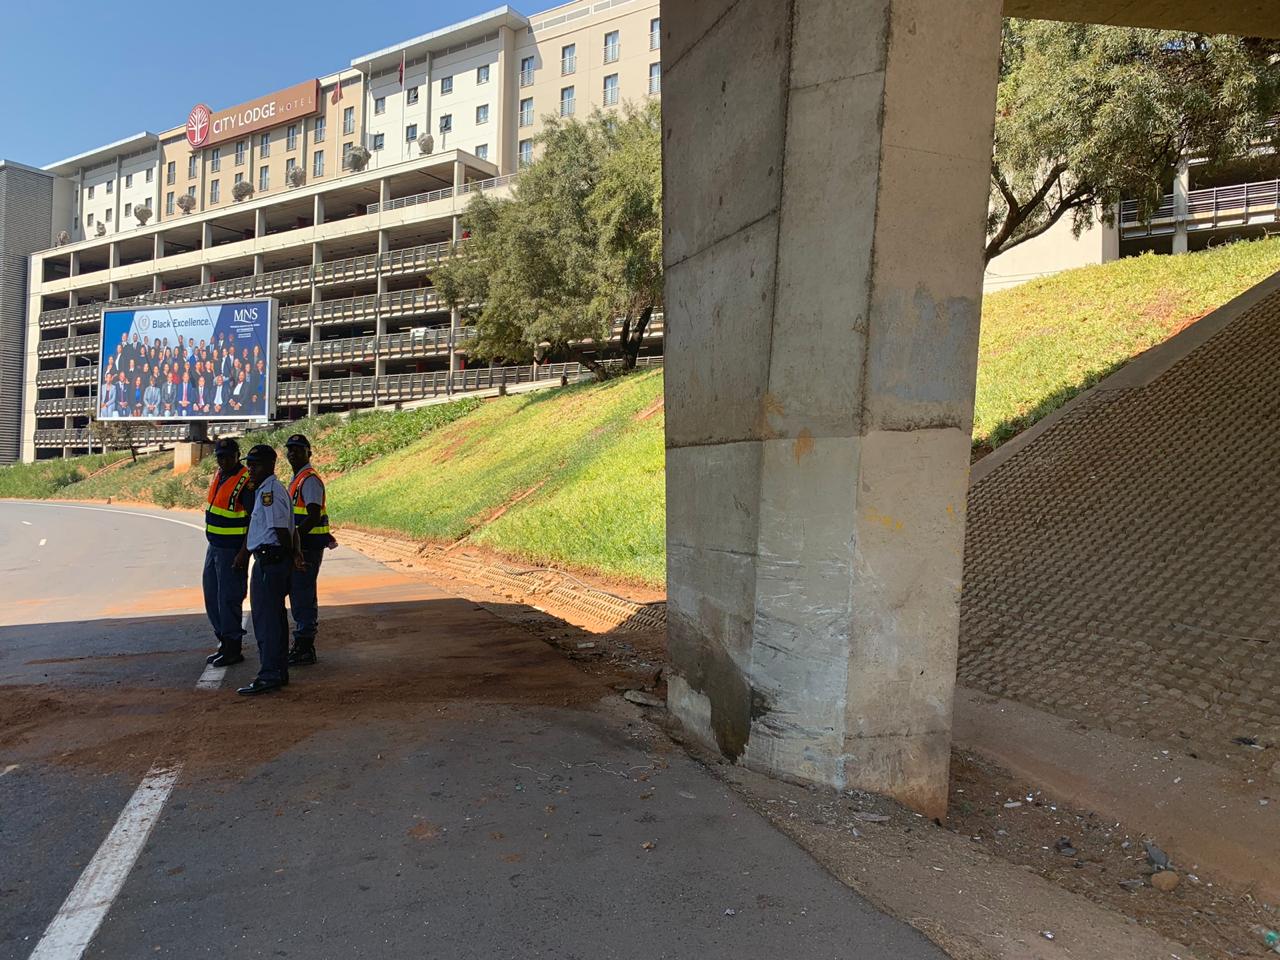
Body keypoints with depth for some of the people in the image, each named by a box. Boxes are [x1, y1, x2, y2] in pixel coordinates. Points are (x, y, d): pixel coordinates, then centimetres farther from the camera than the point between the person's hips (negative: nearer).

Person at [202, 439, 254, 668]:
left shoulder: (246, 481, -16)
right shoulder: (217, 475, 11)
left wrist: (243, 552, -22)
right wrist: (212, 543, 20)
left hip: (232, 550, -9)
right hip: (214, 546, 9)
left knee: (229, 599, -3)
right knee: (212, 597, 14)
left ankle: (233, 650, 8)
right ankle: (223, 643, 27)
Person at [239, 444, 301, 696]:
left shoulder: (269, 491, -15)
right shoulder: (271, 489, 18)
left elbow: (281, 530, -18)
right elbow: (288, 528, 17)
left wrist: (290, 555, -7)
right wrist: (294, 553, 10)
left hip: (269, 559, -11)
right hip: (271, 559, 11)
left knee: (266, 618, -7)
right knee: (275, 617, 15)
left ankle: (269, 676, -3)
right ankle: (279, 672, 23)